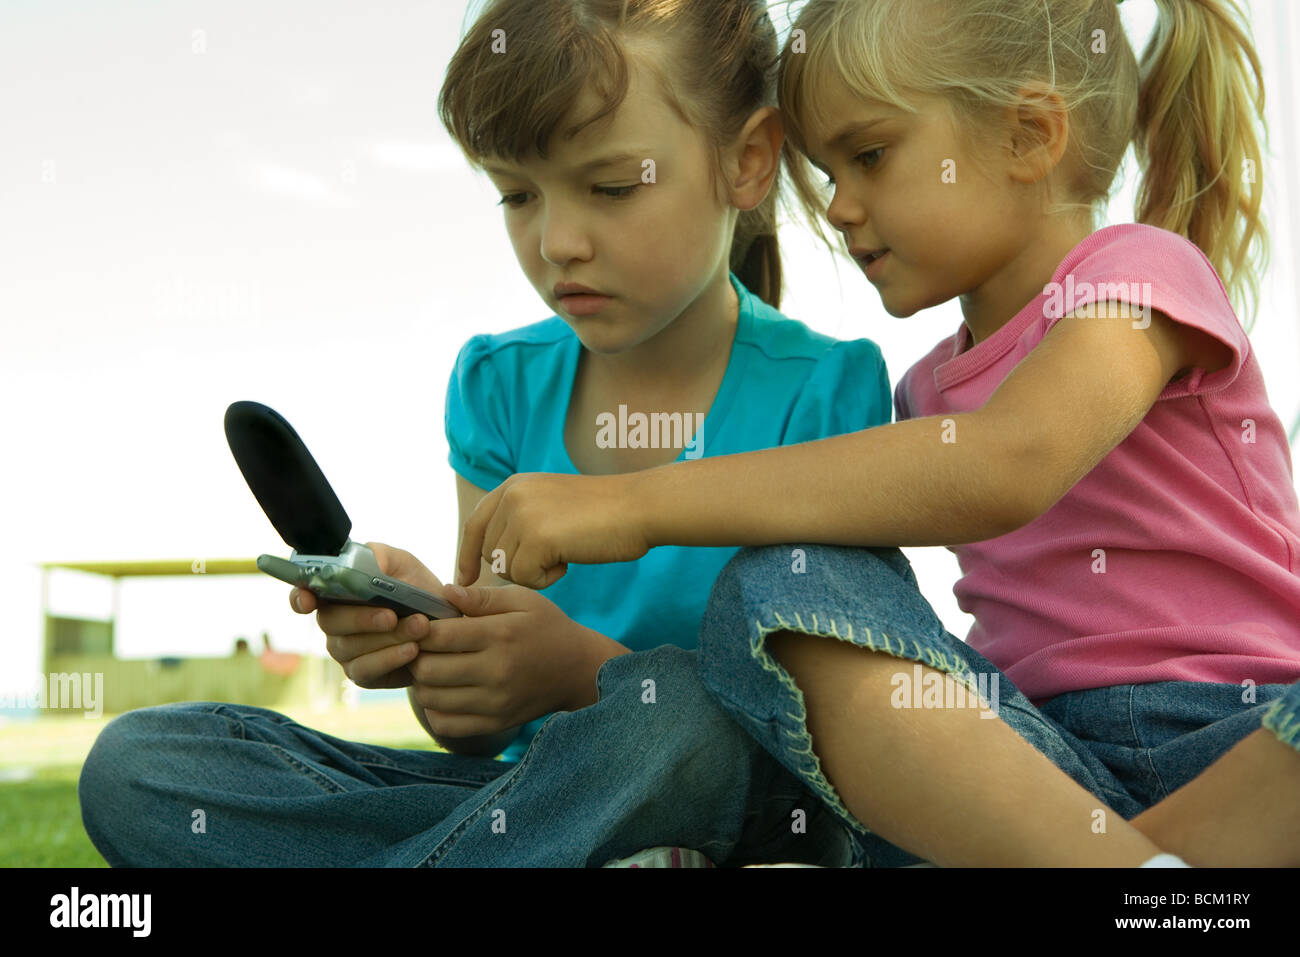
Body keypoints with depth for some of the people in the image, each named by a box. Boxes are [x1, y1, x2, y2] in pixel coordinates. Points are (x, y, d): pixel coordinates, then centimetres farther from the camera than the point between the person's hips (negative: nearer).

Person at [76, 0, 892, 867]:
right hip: (535, 795, 6)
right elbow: (476, 728, 4)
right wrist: (426, 633, -19)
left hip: (756, 808, -5)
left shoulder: (822, 395, -9)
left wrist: (586, 671, -24)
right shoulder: (502, 387, 3)